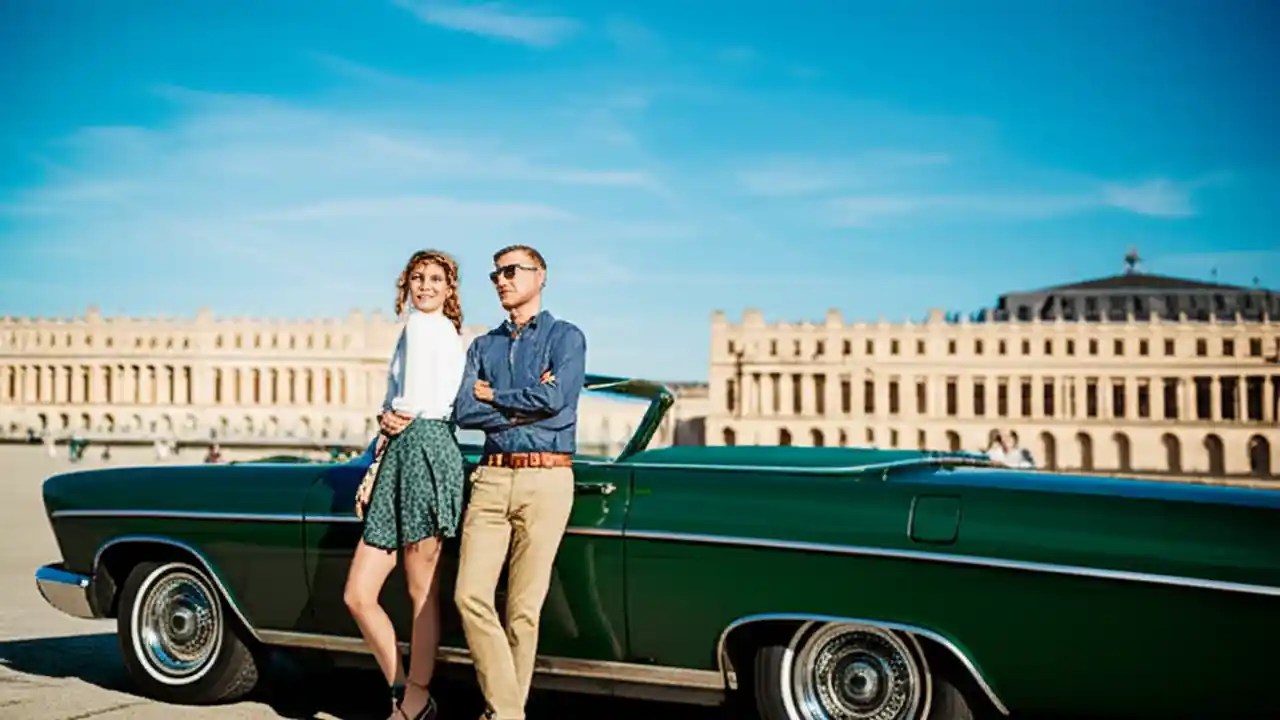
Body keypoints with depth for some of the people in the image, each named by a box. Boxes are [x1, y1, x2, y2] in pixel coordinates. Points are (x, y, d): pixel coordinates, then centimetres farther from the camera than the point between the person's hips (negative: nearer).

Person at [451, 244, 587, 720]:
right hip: (491, 478, 4)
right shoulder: (483, 347, 18)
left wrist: (494, 396, 1)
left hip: (545, 479, -4)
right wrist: (526, 404, -5)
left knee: (524, 607, -3)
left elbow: (556, 398, -11)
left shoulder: (565, 337, 6)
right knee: (470, 595, -9)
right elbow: (464, 412, 4)